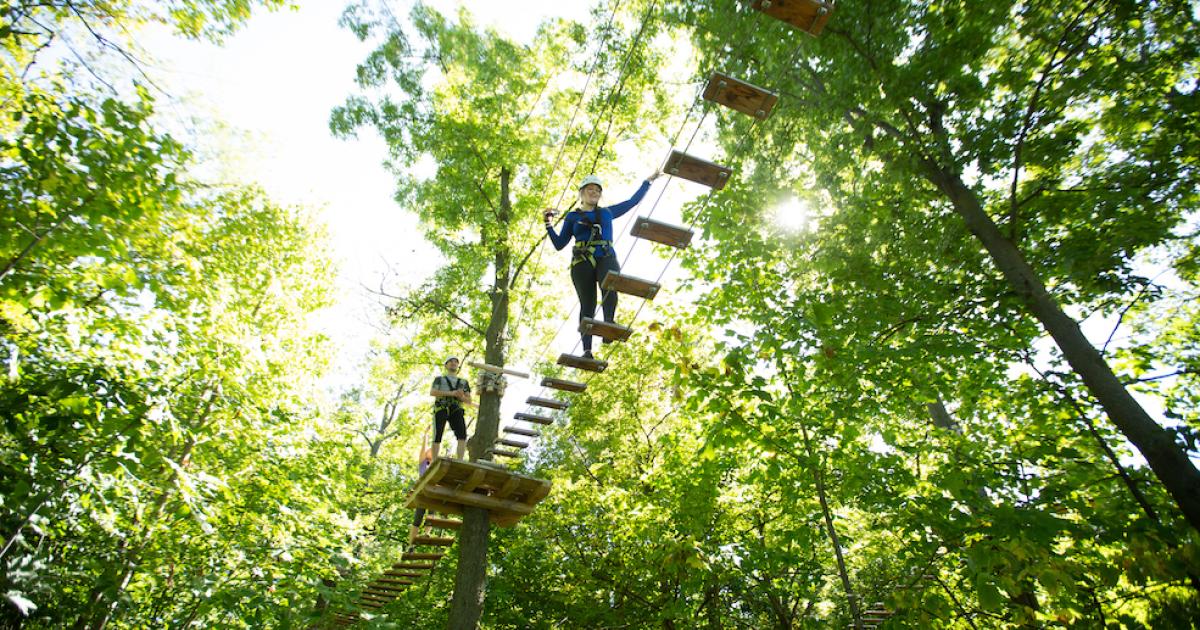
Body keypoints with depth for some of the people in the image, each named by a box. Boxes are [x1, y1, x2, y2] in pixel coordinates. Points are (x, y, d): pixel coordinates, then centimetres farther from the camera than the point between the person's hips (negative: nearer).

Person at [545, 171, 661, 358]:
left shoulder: (607, 213, 26)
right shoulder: (572, 216, 21)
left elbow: (632, 201, 34)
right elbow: (559, 244, 17)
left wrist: (648, 181, 38)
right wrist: (549, 224, 4)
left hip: (606, 258, 1)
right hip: (582, 262, -1)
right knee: (587, 304, -13)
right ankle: (587, 350, -16)